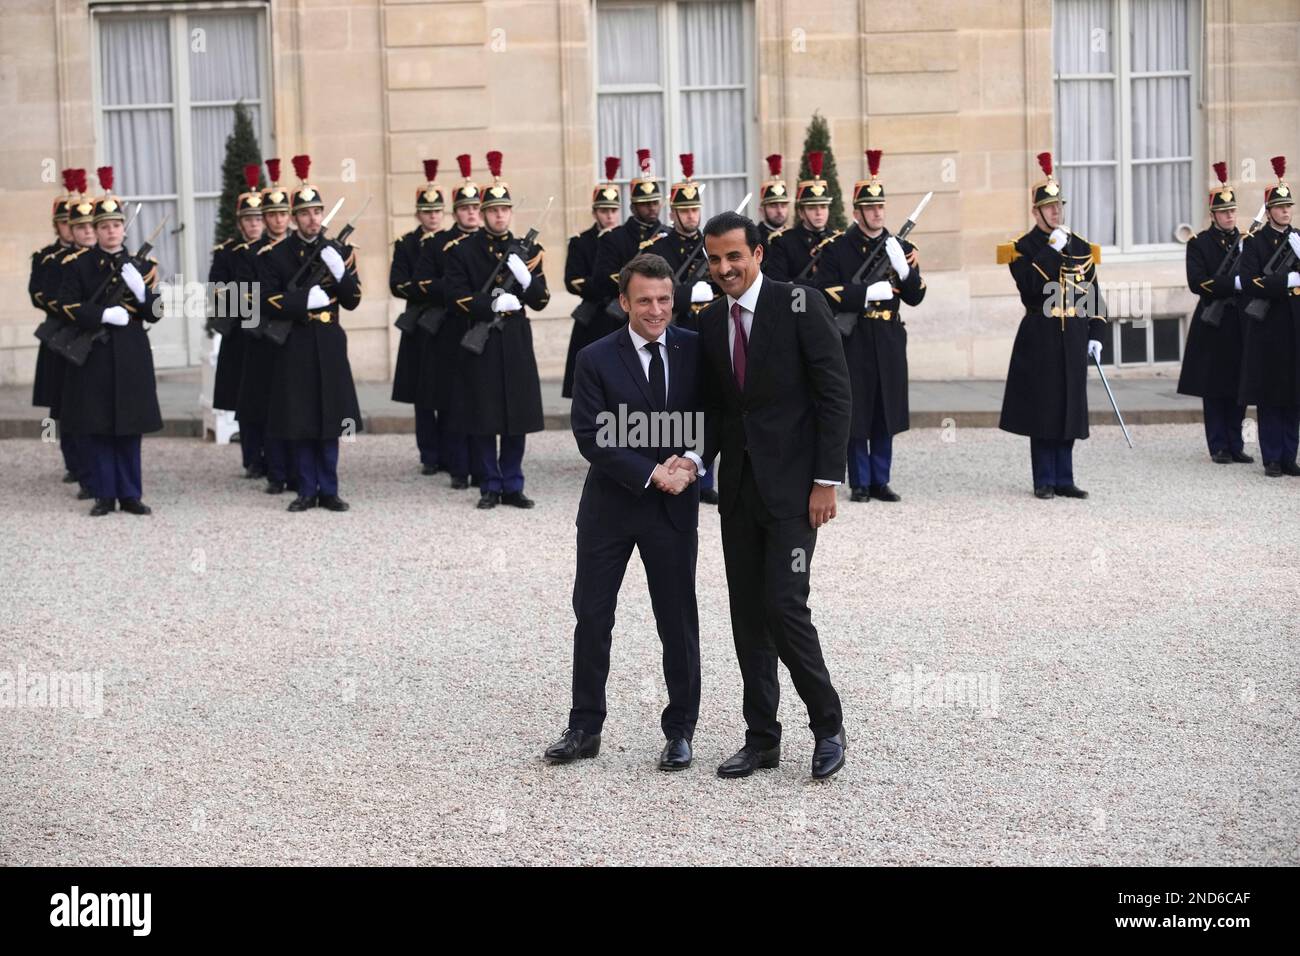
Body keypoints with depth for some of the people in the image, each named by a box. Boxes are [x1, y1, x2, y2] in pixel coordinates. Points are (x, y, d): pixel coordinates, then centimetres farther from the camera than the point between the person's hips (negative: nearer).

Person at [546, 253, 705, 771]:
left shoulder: (696, 350, -1)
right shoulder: (596, 360, -5)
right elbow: (592, 437, -11)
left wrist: (693, 462, -16)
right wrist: (652, 473, -19)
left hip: (674, 505, 0)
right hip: (610, 504, 0)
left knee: (677, 620, 6)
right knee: (592, 616, 6)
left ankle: (680, 730, 17)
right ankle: (584, 728, 17)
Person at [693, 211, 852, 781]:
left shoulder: (800, 306, -8)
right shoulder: (710, 322, 9)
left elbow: (835, 397, -9)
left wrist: (827, 481, -13)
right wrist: (697, 457, -4)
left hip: (791, 485, -6)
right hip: (738, 487, 6)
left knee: (784, 606, -12)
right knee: (747, 614, 8)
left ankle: (828, 726, 7)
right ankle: (761, 739, 17)